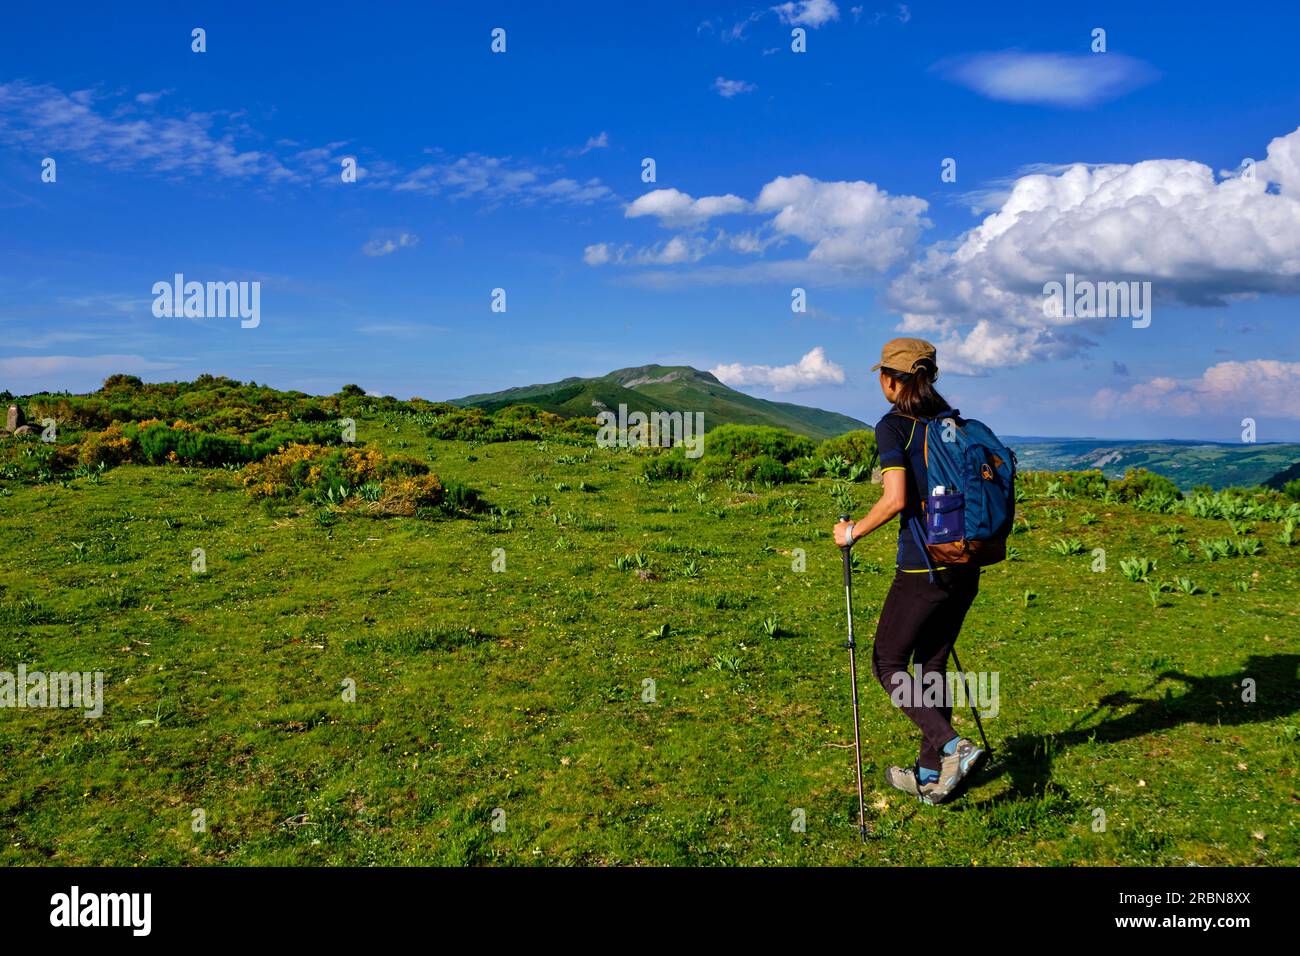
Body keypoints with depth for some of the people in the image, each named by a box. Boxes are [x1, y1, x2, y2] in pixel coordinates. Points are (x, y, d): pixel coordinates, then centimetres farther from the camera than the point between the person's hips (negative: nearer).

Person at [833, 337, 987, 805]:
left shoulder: (892, 426, -10)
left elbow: (895, 499, -19)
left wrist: (852, 532, -6)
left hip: (922, 568, -7)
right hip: (966, 566, 7)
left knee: (888, 664, 8)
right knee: (931, 663, 17)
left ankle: (953, 747, -8)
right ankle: (931, 775, 24)